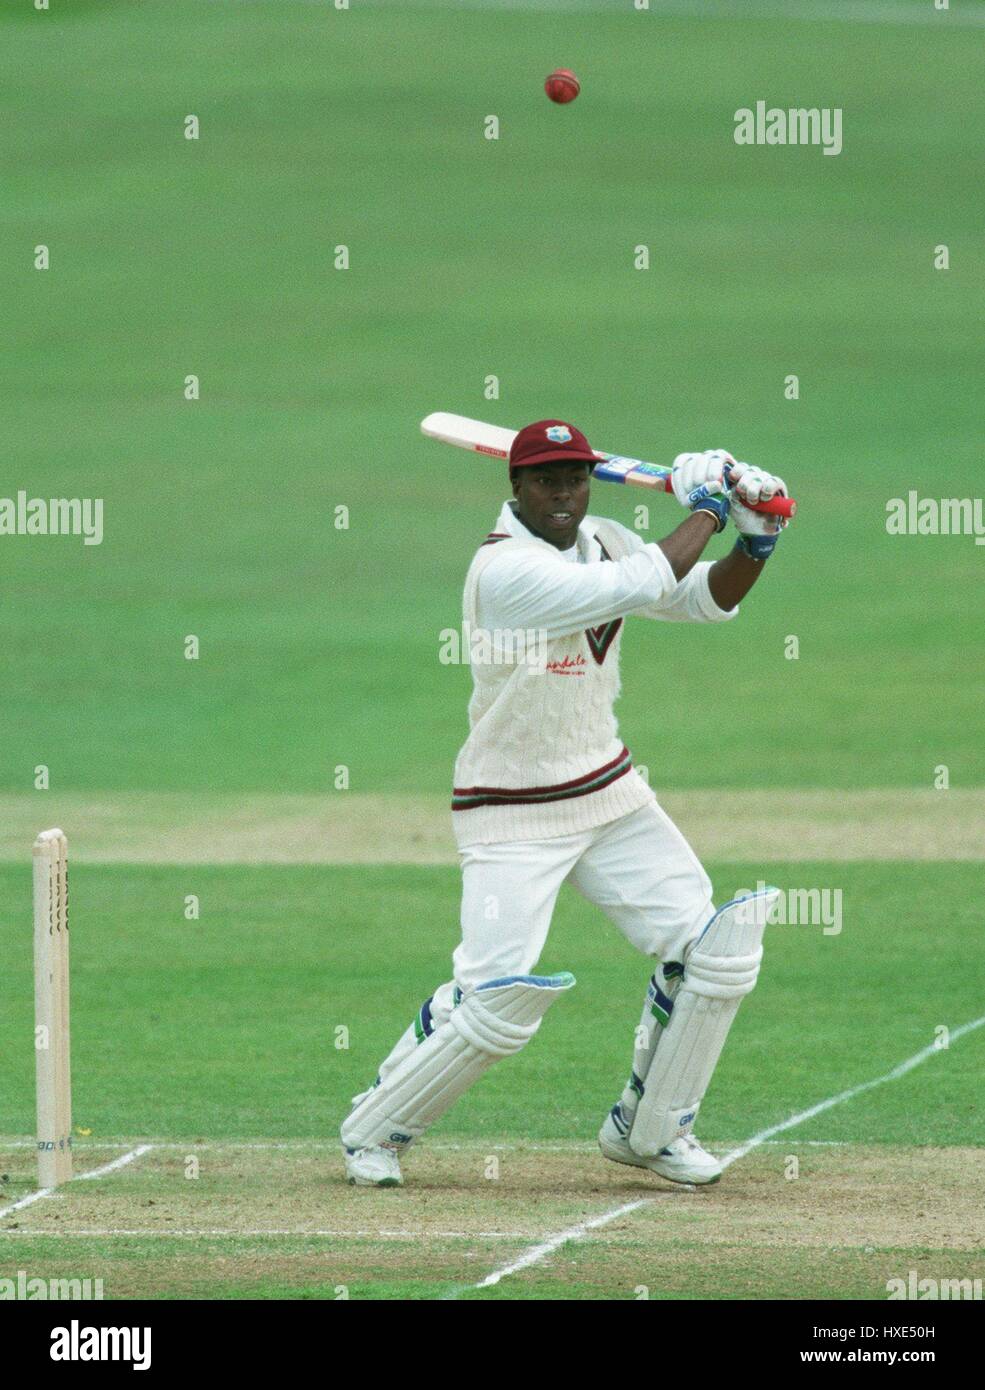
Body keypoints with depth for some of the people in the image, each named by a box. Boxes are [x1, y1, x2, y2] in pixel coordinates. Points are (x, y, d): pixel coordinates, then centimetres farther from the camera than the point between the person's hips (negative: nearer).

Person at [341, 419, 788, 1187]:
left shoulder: (599, 542, 3)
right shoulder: (505, 568, -22)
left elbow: (705, 599, 9)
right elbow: (644, 585, -28)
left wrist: (755, 543, -10)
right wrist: (706, 508, -13)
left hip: (611, 793, 8)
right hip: (512, 818, -8)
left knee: (716, 951, 0)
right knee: (497, 999, -16)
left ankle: (648, 1129, 18)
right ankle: (374, 1131, 7)